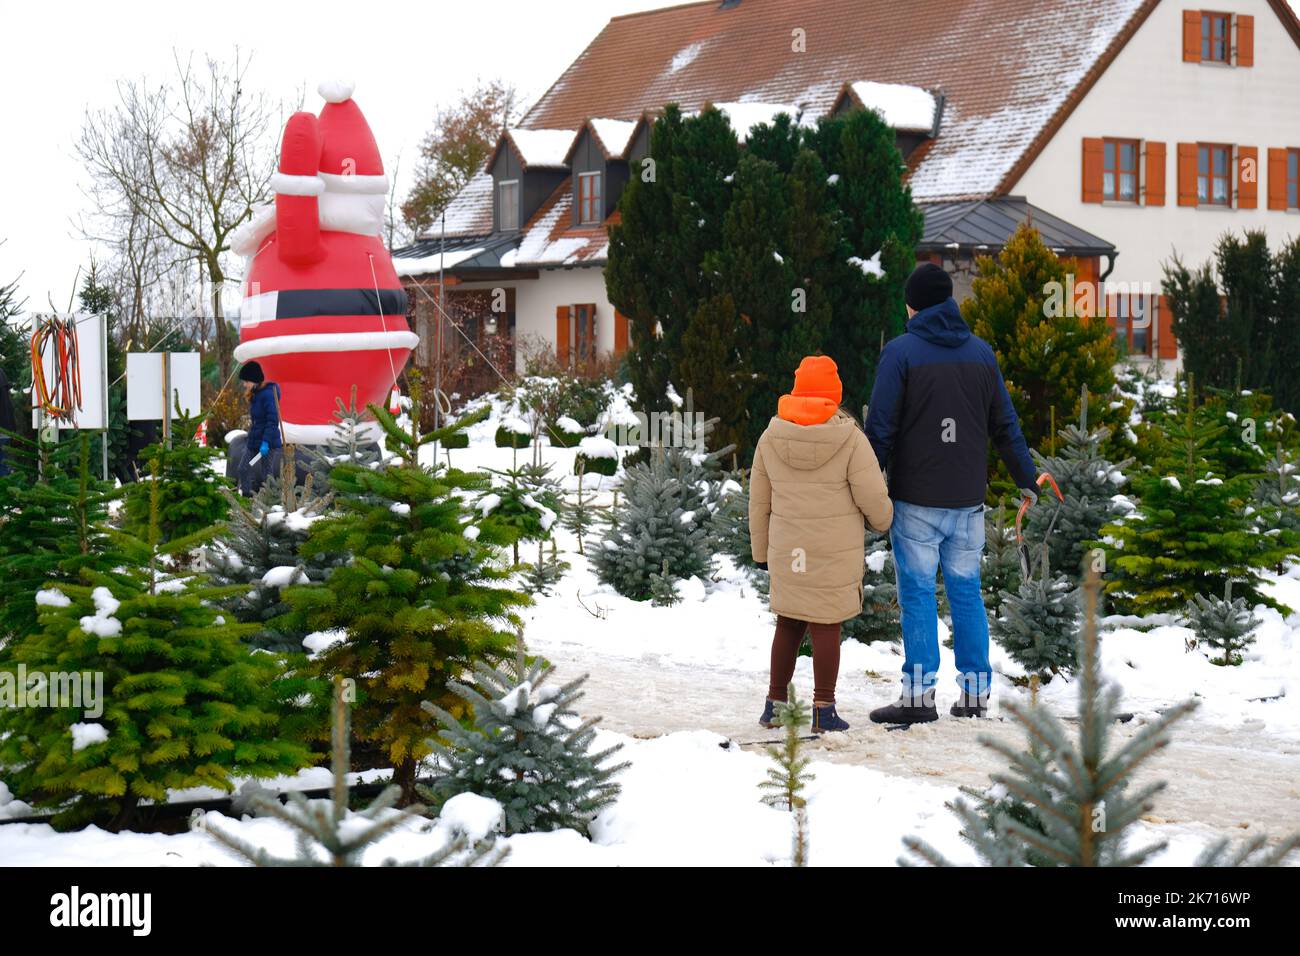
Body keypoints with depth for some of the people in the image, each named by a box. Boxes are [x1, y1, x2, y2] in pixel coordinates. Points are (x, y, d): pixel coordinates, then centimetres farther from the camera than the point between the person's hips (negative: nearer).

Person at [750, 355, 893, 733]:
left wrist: (762, 550, 17)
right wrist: (884, 520, 12)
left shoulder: (771, 438, 0)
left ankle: (775, 704, 19)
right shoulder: (849, 439, -11)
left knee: (788, 624, 16)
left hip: (788, 549, 3)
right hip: (835, 552, -3)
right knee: (826, 626, 2)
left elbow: (759, 501, 7)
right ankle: (823, 711, 4)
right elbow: (872, 498, -11)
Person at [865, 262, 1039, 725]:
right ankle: (975, 692, 11)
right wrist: (1026, 479, 23)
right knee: (966, 592, 10)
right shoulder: (981, 352, 8)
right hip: (968, 498, 4)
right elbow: (1005, 426, 13)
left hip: (916, 499, -4)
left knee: (918, 592, -1)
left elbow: (880, 428, -9)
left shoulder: (900, 352, -7)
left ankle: (919, 694, -3)